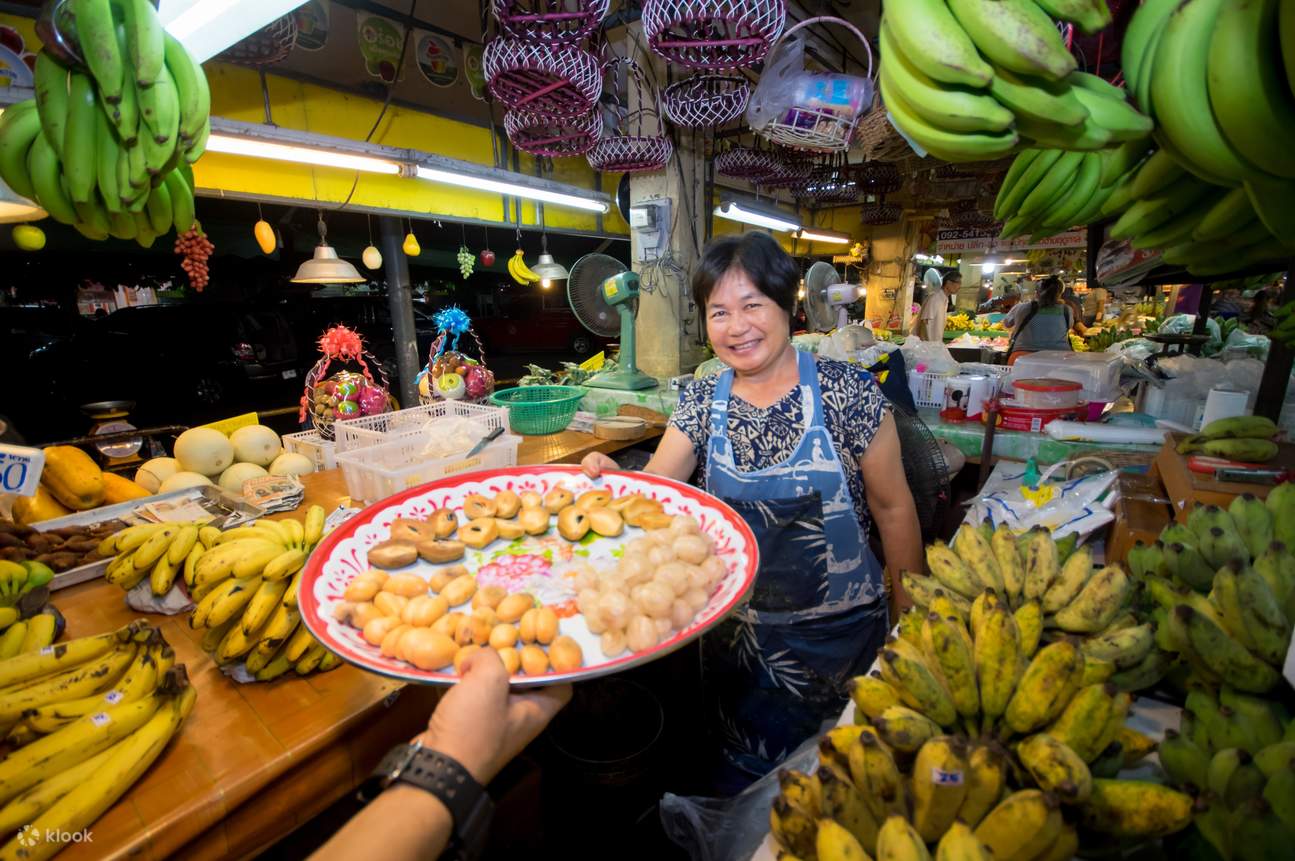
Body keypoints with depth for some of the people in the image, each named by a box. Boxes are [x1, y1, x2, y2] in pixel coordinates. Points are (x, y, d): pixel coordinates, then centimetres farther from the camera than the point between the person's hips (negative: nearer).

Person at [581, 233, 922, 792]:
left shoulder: (846, 392, -15)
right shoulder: (702, 403, -5)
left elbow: (893, 507, -7)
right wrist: (611, 478, -33)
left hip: (839, 632, -2)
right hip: (736, 628, 3)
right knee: (742, 777, 23)